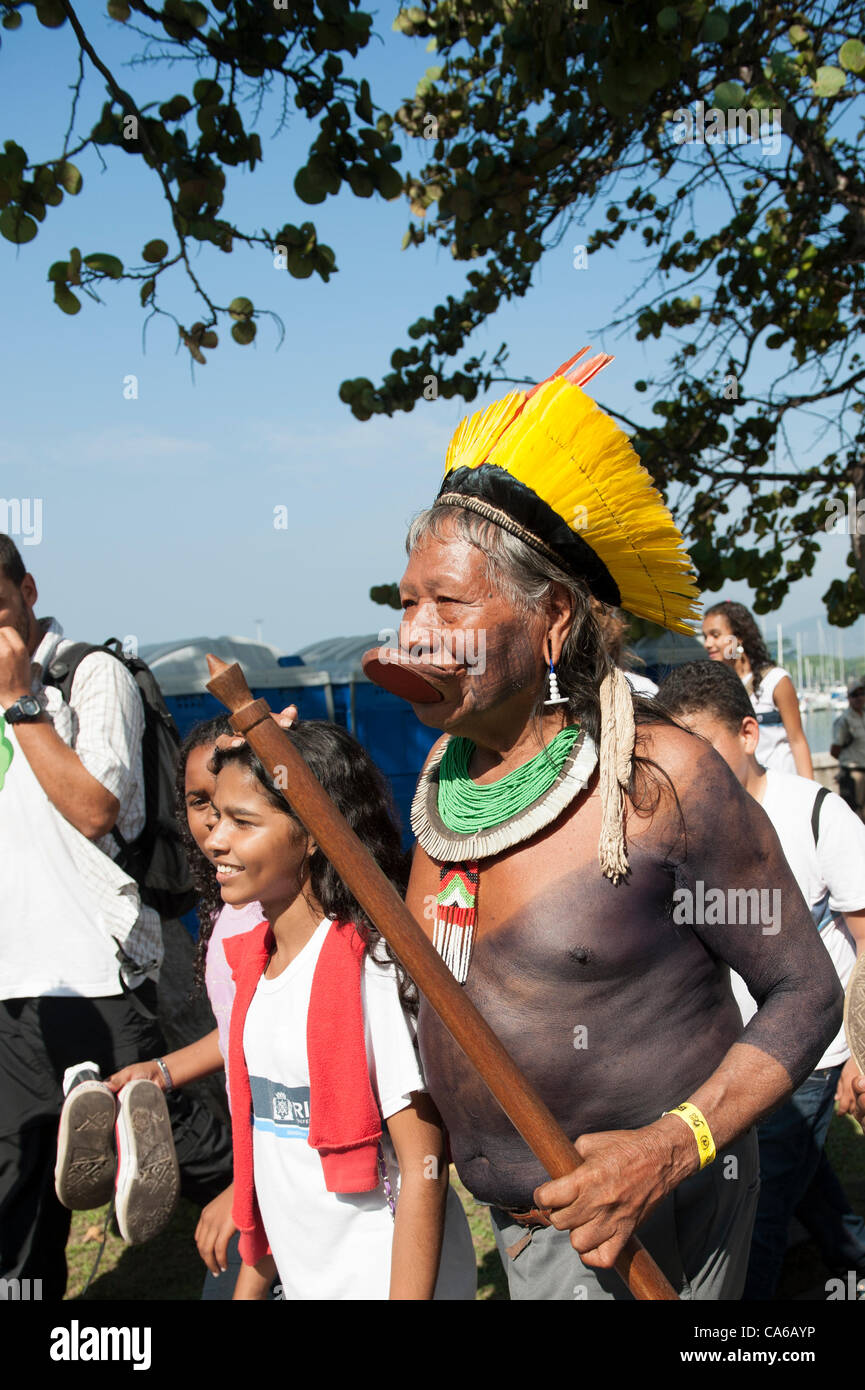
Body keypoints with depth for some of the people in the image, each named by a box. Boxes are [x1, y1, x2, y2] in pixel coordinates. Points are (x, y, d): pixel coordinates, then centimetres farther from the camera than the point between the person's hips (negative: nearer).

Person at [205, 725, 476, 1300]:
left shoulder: (373, 962, -21)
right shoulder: (255, 961, 2)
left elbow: (423, 1166, -21)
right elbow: (267, 1143, 10)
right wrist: (250, 1286, 13)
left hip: (384, 1278, -7)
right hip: (302, 1280, 7)